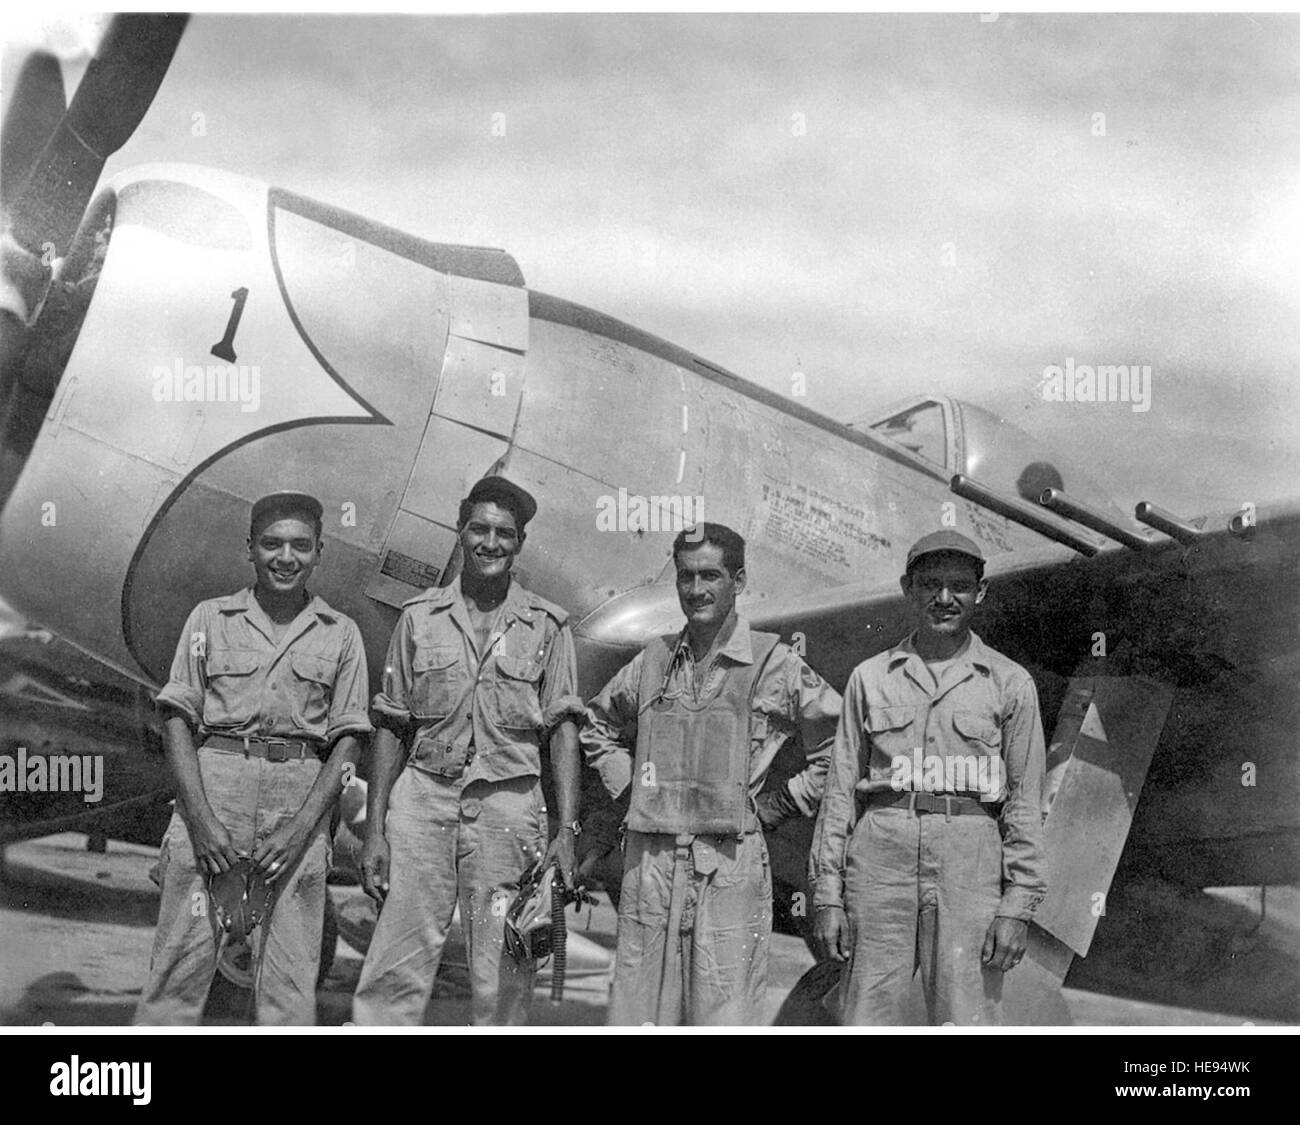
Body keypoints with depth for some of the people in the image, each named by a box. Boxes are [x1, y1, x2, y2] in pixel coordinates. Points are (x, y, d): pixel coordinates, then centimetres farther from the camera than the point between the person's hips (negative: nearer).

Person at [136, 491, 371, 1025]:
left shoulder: (341, 633, 10)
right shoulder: (210, 618, 10)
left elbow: (347, 741, 6)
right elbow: (177, 721, 4)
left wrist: (302, 826, -7)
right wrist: (201, 816, -9)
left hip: (301, 795, 1)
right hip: (213, 783, -1)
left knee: (291, 976, 0)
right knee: (181, 957, -5)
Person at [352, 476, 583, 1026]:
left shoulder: (547, 625, 5)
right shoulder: (419, 617, 8)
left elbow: (562, 731, 4)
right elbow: (390, 729, 8)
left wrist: (567, 829, -6)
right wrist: (374, 830, 2)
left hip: (509, 802, 0)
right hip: (423, 797, 1)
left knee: (504, 981, 3)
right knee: (393, 975, -3)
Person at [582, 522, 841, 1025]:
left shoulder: (775, 664, -1)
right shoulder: (653, 660, 10)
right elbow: (598, 728, 26)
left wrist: (774, 806, -1)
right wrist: (630, 787, 13)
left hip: (730, 866, -3)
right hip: (648, 863, 4)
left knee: (722, 1017, 0)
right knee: (637, 1013, 7)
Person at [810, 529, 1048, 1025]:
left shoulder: (1010, 682, 8)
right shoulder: (870, 677, 12)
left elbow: (1024, 798, 5)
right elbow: (841, 788, 10)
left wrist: (1018, 903, -3)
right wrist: (826, 892, 4)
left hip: (970, 860, -1)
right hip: (881, 851, 1)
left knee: (967, 1018, -3)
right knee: (869, 1015, 1)